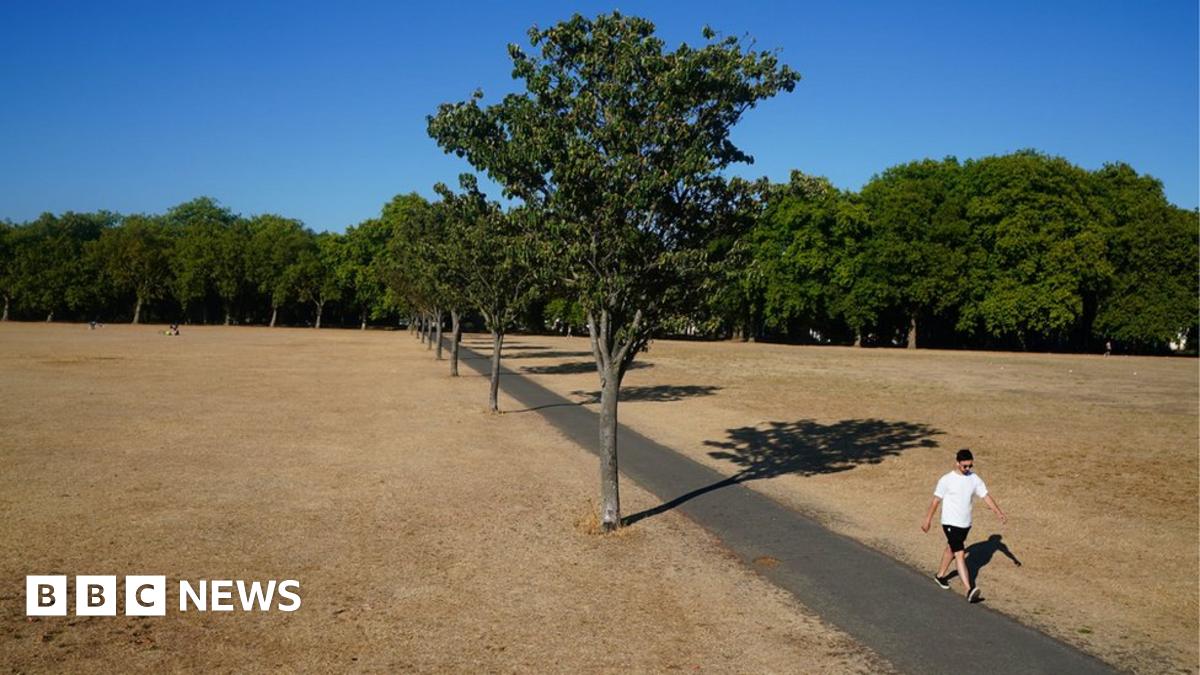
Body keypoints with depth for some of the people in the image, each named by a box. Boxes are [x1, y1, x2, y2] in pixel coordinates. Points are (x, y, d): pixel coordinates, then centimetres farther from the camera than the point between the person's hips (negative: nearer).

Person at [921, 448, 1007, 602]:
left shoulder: (974, 479, 2)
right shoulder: (946, 480, -12)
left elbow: (985, 496, 2)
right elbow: (936, 500, -5)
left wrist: (998, 512, -12)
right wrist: (928, 520, -1)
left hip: (965, 523, 6)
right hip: (950, 523, -6)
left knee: (951, 549, 21)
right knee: (960, 554, -13)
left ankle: (940, 575, 41)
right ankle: (969, 590, -19)